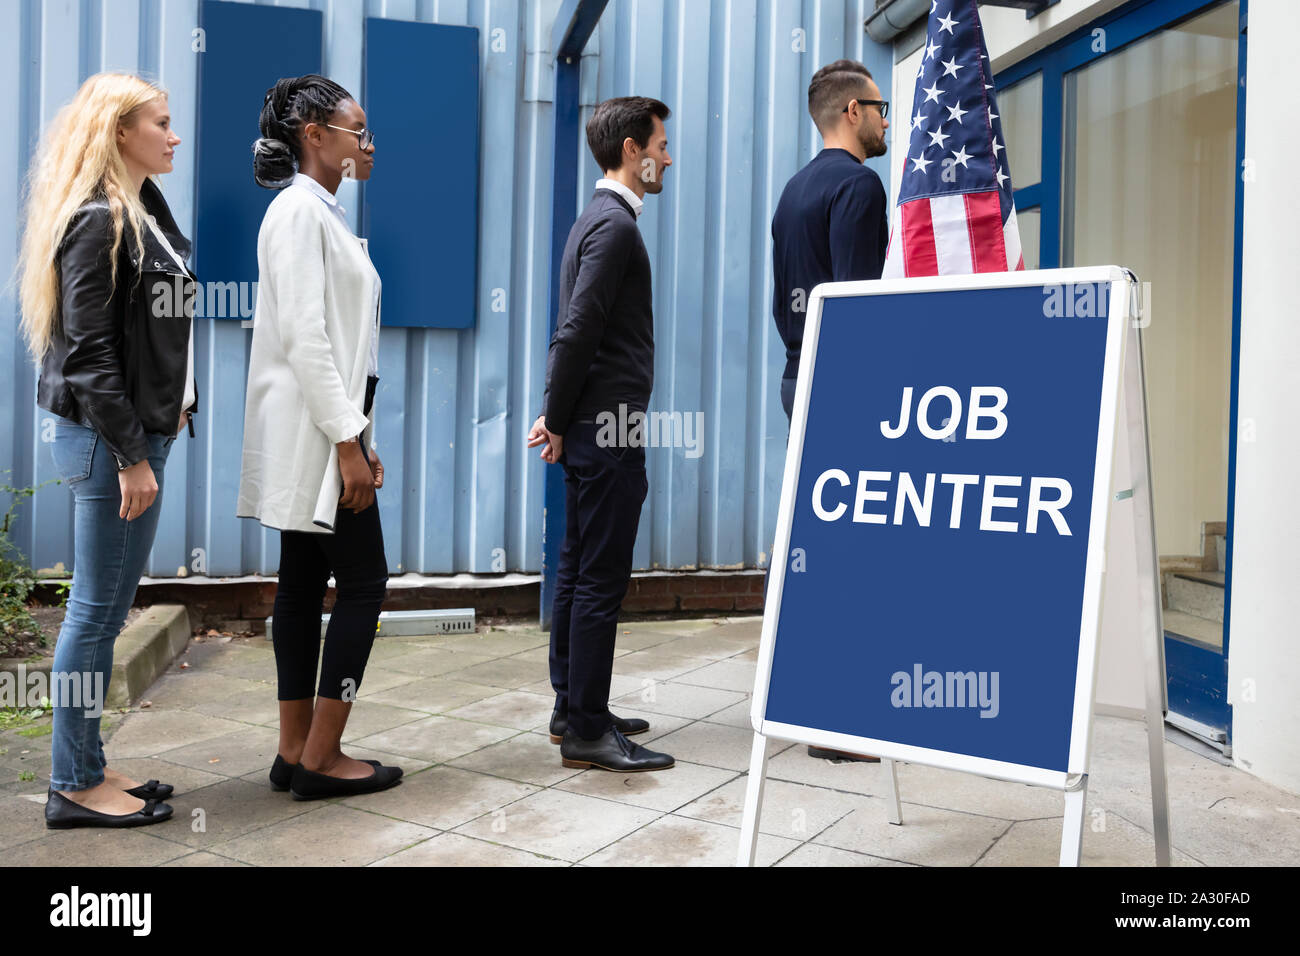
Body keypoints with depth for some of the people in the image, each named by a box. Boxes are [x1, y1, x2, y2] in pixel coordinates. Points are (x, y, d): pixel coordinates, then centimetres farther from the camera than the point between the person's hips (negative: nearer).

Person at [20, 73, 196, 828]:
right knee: (98, 609, -1)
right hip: (106, 438, -10)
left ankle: (90, 768, 25)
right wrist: (129, 455, -19)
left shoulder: (144, 212, 14)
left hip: (141, 428, 10)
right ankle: (74, 787, 12)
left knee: (111, 608, 14)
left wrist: (175, 407, 12)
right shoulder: (97, 222, -15)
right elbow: (88, 352, -19)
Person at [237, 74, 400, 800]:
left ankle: (297, 752, 16)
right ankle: (321, 757, 2)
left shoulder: (323, 212, 18)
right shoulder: (300, 210, -11)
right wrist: (347, 442, -21)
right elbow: (304, 336, -19)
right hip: (315, 430, -9)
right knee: (364, 582, -6)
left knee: (306, 583, 9)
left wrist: (360, 437, 16)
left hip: (327, 427, 9)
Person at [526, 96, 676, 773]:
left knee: (577, 574, 14)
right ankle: (587, 732, 3)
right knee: (600, 582, -5)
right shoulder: (615, 225, -13)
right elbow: (577, 332, -20)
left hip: (589, 431, 10)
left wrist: (558, 416, 13)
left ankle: (572, 709, 24)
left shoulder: (600, 220, 18)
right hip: (607, 432, -10)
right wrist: (560, 421, -11)